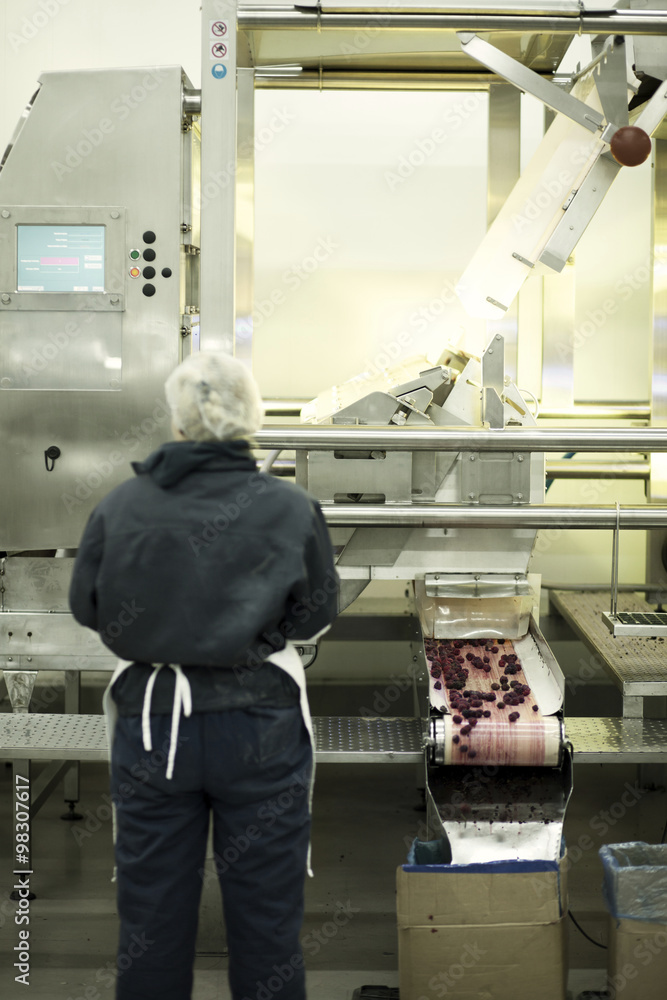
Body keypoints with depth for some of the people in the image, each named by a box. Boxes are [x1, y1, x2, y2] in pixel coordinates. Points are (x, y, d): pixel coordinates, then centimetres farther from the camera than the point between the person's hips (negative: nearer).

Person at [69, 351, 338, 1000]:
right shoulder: (291, 509, -10)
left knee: (152, 905, 16)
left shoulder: (120, 505, -7)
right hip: (259, 722, -1)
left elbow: (86, 607, 3)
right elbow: (315, 615, 0)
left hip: (150, 720, 1)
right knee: (264, 906, 14)